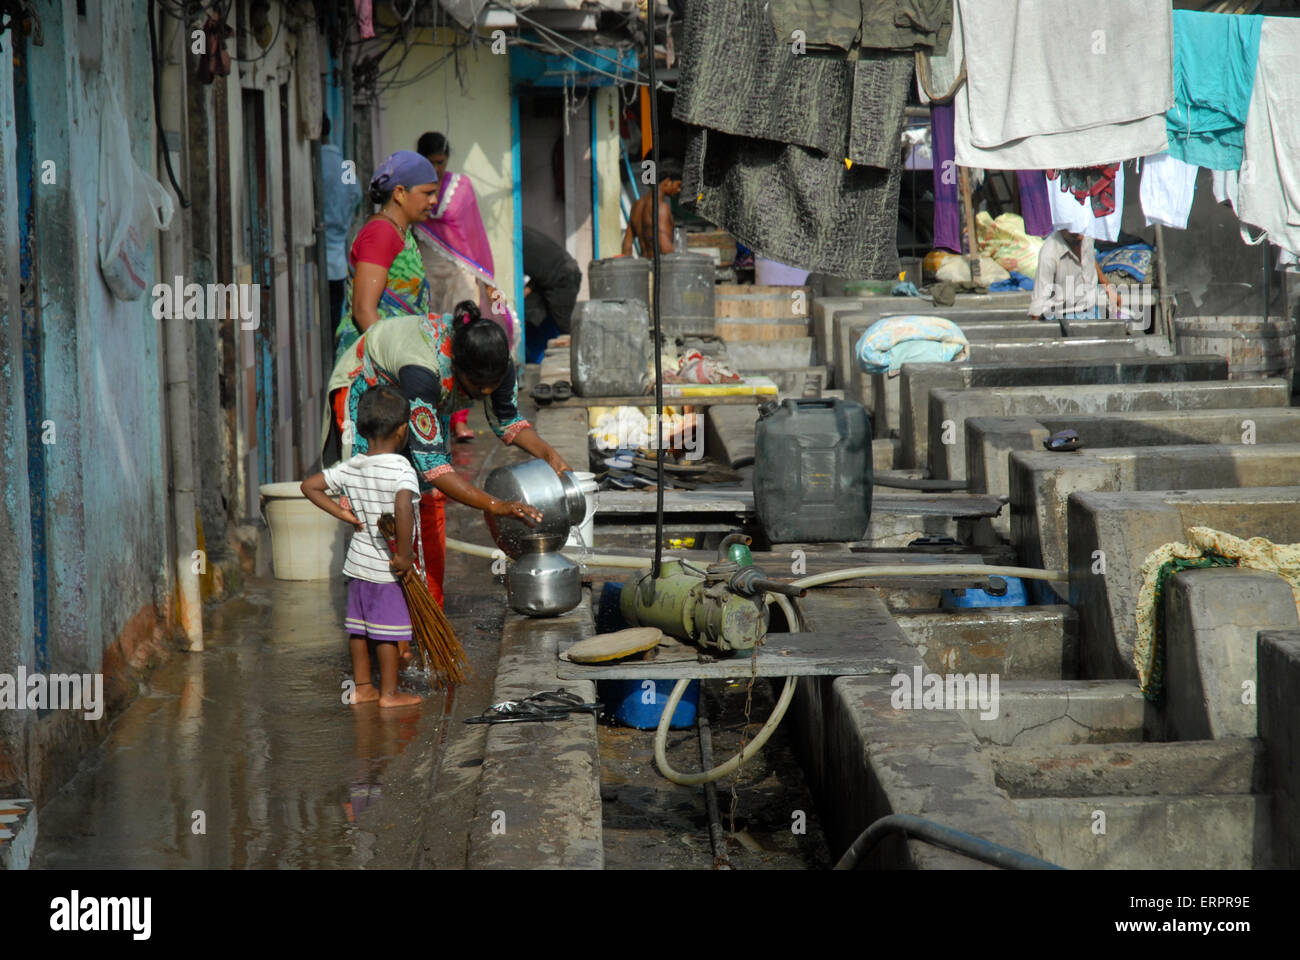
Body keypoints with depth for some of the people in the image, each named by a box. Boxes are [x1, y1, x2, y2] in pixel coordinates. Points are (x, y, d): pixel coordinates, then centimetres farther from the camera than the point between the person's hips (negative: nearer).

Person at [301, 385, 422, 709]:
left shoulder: (350, 467, 1)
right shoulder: (401, 469, -20)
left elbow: (309, 486, 7)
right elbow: (403, 507, -38)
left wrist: (344, 514, 7)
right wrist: (404, 555, -29)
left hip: (358, 561, 7)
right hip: (387, 568, -7)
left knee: (358, 627, 15)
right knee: (388, 631, 4)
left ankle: (362, 687, 26)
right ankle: (389, 692, 13)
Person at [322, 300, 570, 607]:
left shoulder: (497, 363, -26)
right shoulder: (424, 368, -45)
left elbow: (506, 421, -4)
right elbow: (430, 461, -46)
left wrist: (548, 452, -22)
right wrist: (495, 506, -53)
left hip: (425, 405, 6)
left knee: (429, 503, 3)